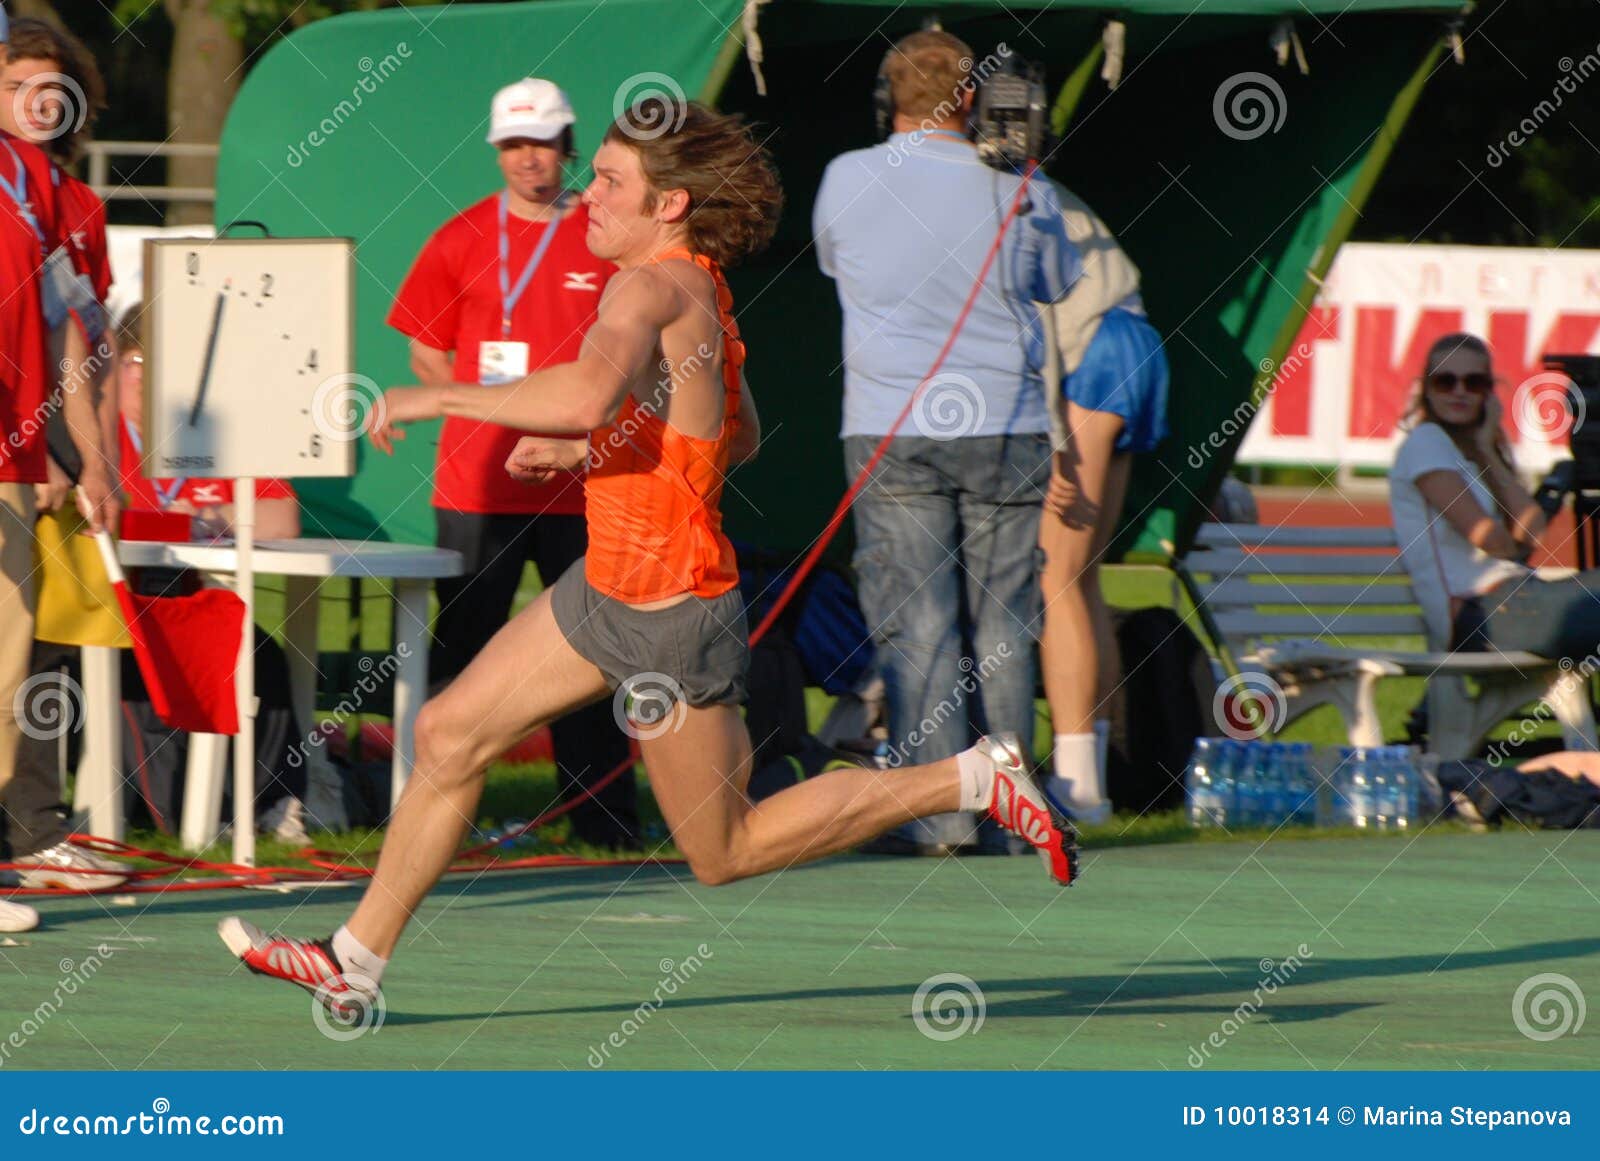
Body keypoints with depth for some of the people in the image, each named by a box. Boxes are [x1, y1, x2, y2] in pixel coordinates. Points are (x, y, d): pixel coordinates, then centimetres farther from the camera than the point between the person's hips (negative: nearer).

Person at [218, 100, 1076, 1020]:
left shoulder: (656, 289, -23)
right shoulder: (698, 290, 6)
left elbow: (588, 393, -44)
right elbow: (740, 436, 19)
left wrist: (433, 399, -32)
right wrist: (587, 451, 15)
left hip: (672, 616, -10)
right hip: (605, 590, 10)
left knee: (727, 853, 3)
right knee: (449, 734, 10)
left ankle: (974, 779, 8)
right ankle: (357, 961, 19)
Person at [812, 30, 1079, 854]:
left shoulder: (847, 181, -2)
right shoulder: (1014, 192, -2)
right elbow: (1057, 282, 16)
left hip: (889, 431, -1)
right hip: (1006, 428, 1)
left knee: (916, 623, -1)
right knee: (1003, 621, 7)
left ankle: (935, 811, -7)